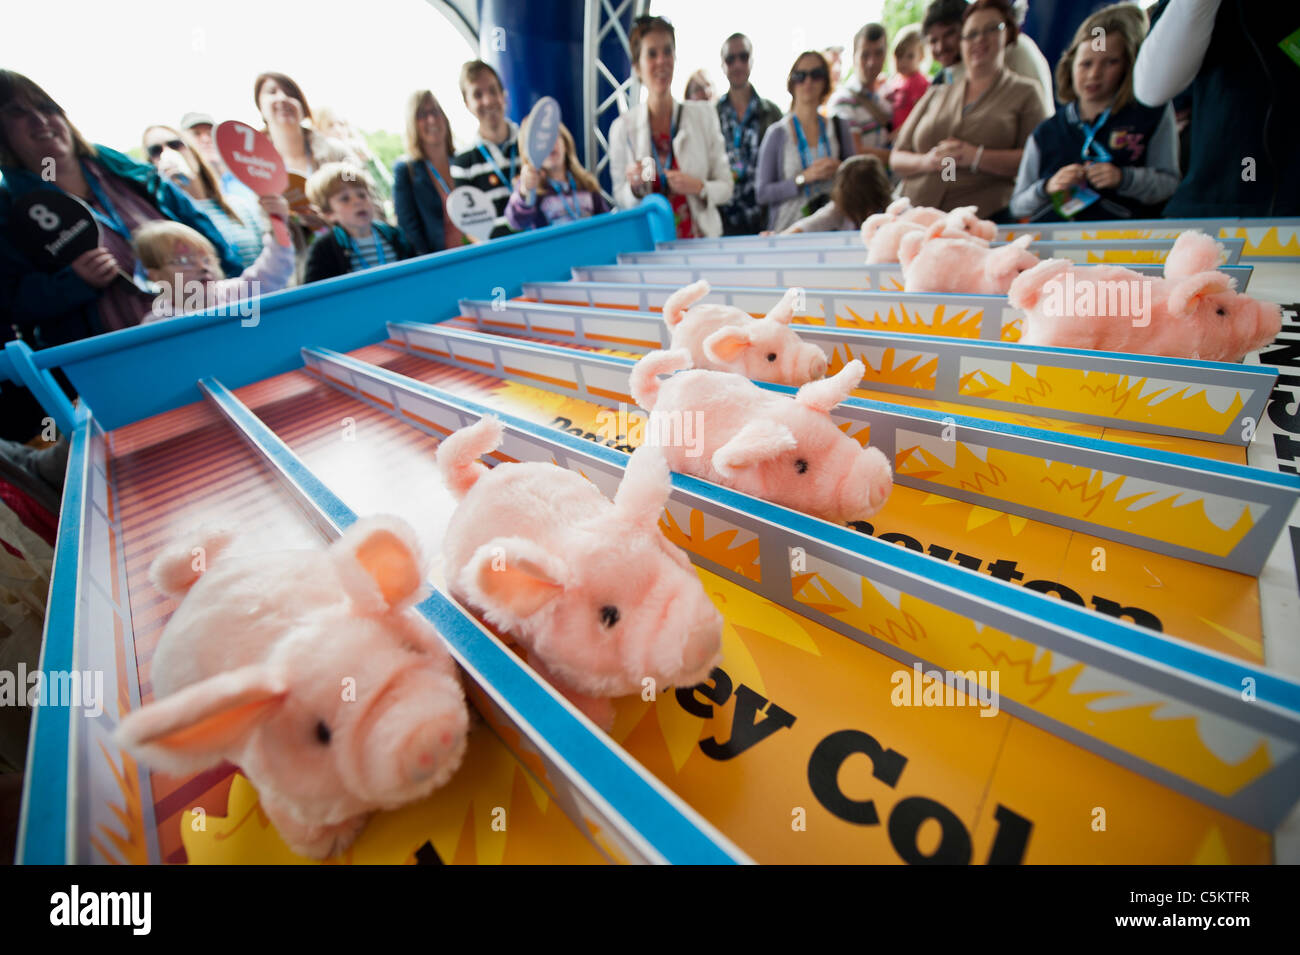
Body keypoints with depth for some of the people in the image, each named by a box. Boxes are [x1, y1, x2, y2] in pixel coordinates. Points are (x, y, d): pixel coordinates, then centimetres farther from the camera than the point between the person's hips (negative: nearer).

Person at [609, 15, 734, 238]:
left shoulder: (704, 115, 4)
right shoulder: (622, 127, 2)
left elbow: (726, 188, 5)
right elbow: (620, 200, 7)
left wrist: (699, 187, -14)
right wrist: (634, 187, -14)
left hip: (701, 240, 0)